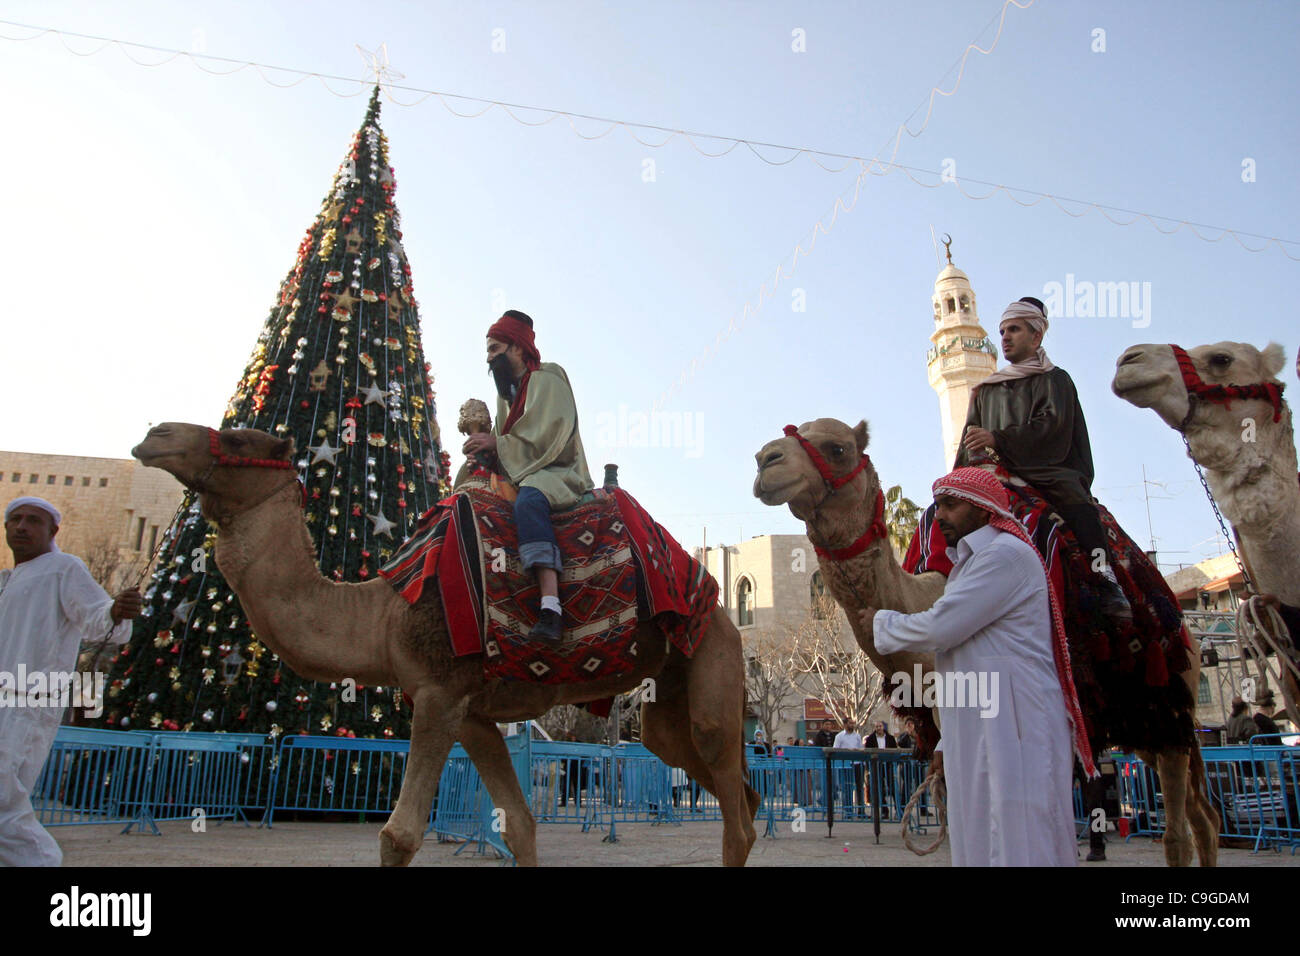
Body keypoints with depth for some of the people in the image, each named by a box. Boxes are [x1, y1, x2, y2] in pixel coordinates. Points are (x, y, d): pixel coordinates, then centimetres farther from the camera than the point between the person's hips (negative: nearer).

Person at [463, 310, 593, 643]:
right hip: (521, 480, 10)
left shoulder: (546, 380, -1)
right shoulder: (508, 391, 24)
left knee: (529, 500, -40)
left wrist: (496, 443, -10)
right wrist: (486, 448, -1)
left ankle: (551, 606, -54)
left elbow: (548, 439, -15)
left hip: (558, 474, -10)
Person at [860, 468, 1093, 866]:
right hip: (977, 737, 10)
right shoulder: (970, 562, 23)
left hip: (1012, 734, -10)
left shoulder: (1005, 553, -10)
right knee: (978, 848, 12)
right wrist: (948, 741, 23)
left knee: (1017, 849, -7)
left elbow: (940, 628, -19)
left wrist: (881, 622, 0)